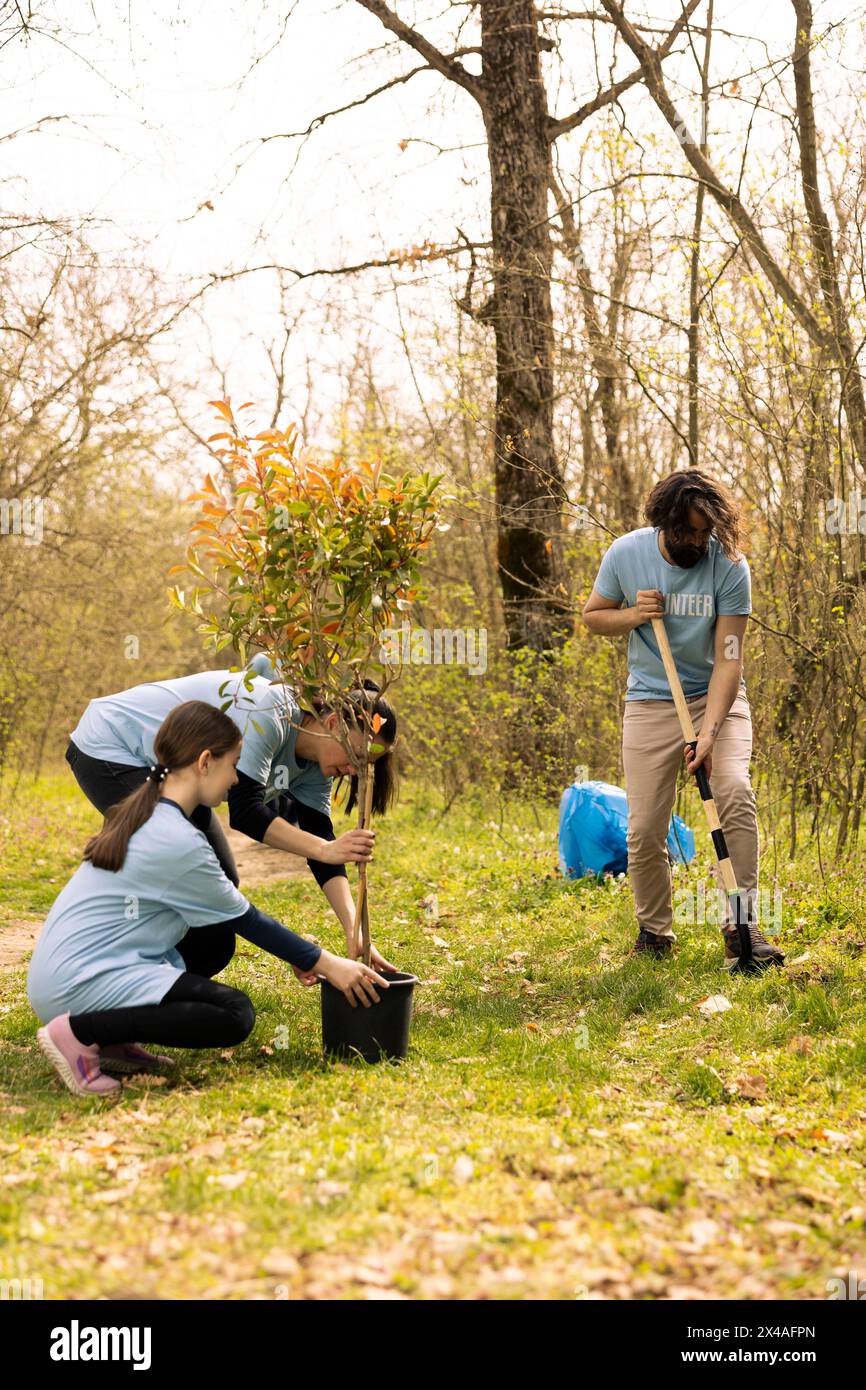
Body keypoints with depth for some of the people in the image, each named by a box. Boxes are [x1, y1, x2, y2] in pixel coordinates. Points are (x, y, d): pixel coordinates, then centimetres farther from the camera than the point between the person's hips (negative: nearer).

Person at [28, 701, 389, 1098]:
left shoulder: (146, 815, 13)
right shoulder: (177, 841, -17)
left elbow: (229, 911, 20)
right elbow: (244, 919, -6)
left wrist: (297, 954, 19)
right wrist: (326, 964, 3)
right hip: (81, 982, -10)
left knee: (215, 941, 16)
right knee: (234, 1014, -17)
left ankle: (111, 1040, 5)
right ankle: (80, 1032, -15)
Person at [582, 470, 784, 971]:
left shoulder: (729, 566, -15)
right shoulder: (626, 553, -8)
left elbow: (728, 658, -17)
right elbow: (593, 615, 7)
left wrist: (709, 731, -27)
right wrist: (632, 616, -15)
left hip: (718, 697, -1)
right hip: (651, 701, 1)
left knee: (736, 793, -24)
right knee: (645, 829, -3)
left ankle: (741, 927, -16)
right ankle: (654, 930, 19)